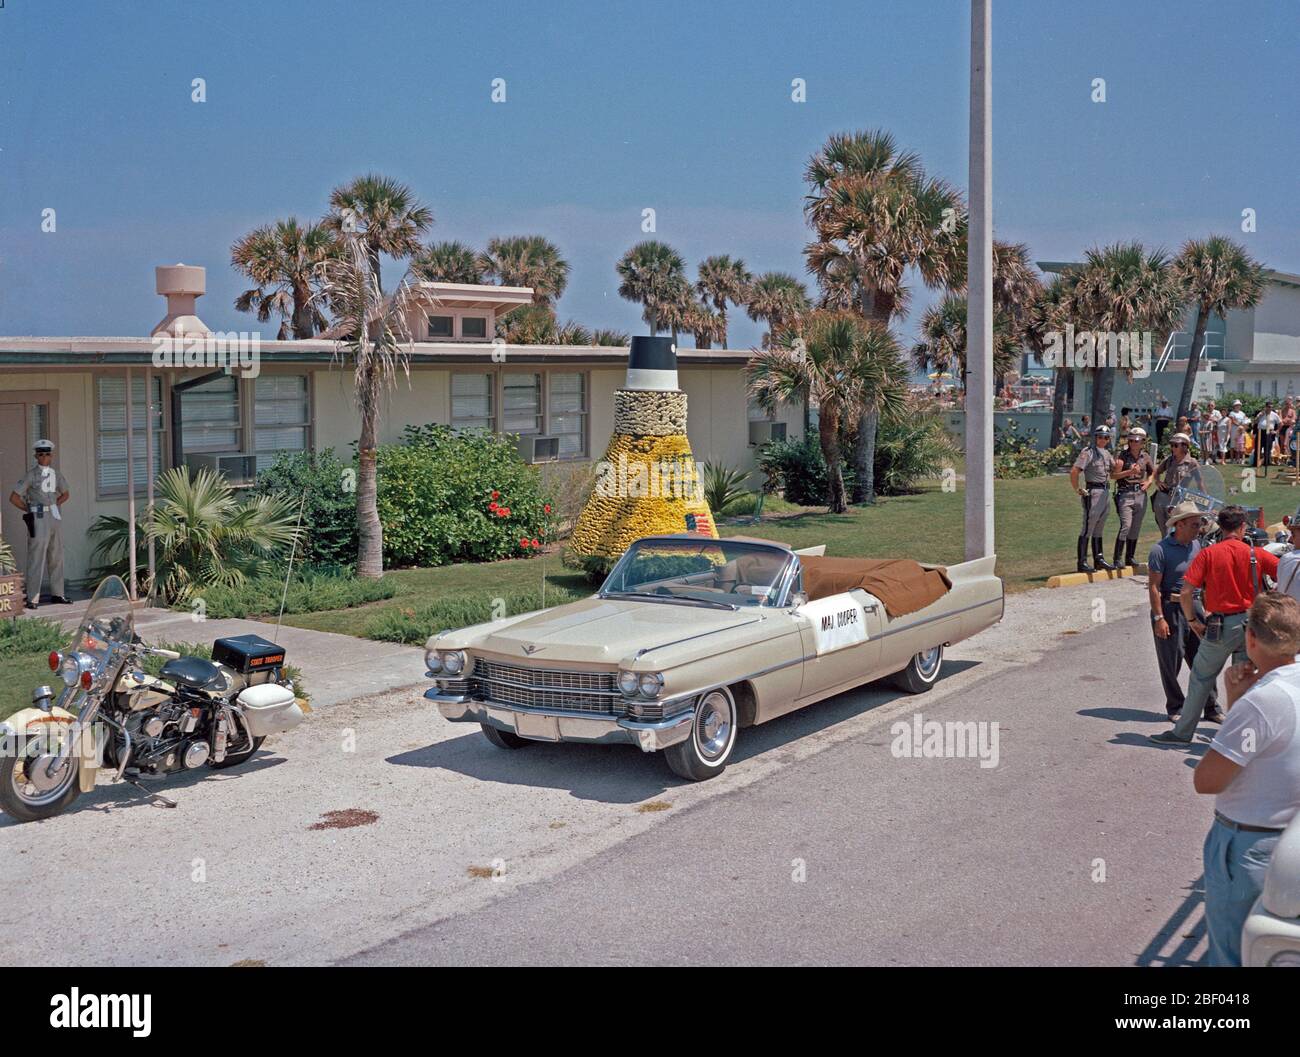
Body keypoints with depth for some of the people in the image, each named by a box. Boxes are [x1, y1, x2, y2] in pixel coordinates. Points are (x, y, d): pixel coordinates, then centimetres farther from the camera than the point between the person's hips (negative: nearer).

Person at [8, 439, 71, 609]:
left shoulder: (56, 474, 12)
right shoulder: (31, 475, -5)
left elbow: (65, 494, 28)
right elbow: (14, 497, -6)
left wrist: (54, 505, 12)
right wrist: (30, 510, -1)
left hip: (55, 517, 6)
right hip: (38, 519, -6)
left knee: (56, 557, 10)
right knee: (36, 558, -8)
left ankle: (57, 594, 18)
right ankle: (32, 598, -7)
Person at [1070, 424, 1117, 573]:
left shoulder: (1107, 453, 14)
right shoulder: (1088, 452, -12)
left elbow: (1112, 474, 21)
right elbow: (1074, 471, -22)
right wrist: (1078, 490, -18)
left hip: (1104, 492, 9)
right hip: (1093, 492, -9)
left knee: (1098, 528, 15)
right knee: (1088, 527, -7)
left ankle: (1099, 559, 22)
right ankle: (1082, 562, -5)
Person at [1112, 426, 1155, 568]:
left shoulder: (1145, 457, 10)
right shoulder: (1122, 456, -3)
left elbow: (1153, 472, 26)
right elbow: (1115, 475, -12)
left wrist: (1148, 482, 8)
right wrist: (1130, 472, -24)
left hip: (1140, 494, 5)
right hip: (1125, 494, -5)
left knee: (1136, 528, 8)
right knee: (1125, 525, -15)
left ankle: (1129, 558, 17)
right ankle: (1118, 558, -12)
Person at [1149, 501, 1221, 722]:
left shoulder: (1196, 545, 7)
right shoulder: (1161, 549, -13)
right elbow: (1154, 586, -14)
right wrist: (1159, 618, -17)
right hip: (1170, 609, -6)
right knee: (1171, 662, 4)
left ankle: (1211, 708, 14)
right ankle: (1175, 708, 18)